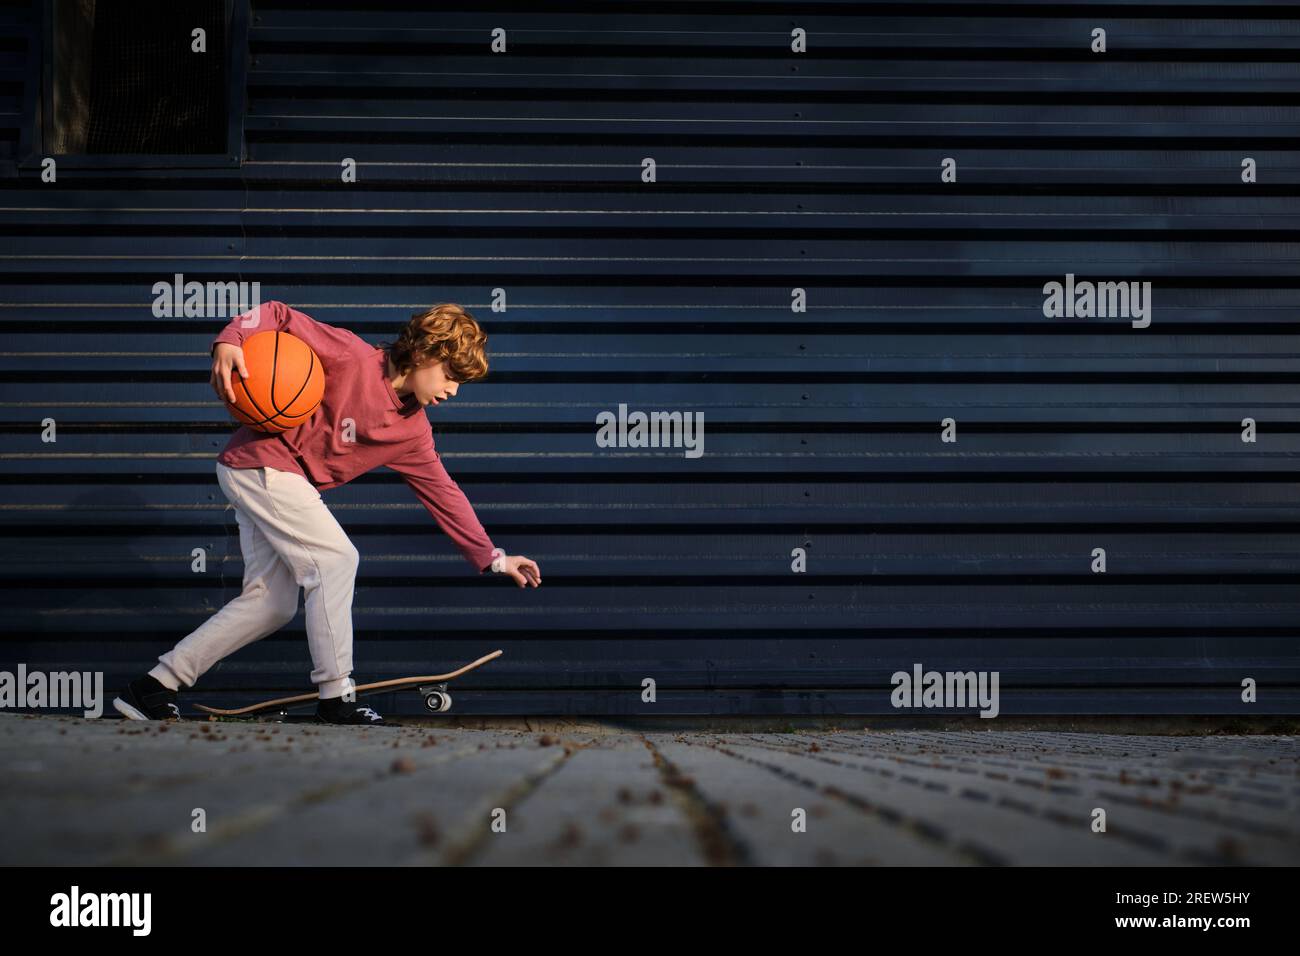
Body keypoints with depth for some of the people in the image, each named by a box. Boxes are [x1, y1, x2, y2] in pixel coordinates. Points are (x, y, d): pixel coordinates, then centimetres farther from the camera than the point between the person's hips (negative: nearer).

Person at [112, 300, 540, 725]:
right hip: (260, 461, -9)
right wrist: (229, 341, -31)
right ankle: (336, 697, -11)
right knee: (335, 559, -14)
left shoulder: (412, 431, 4)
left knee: (272, 604, 7)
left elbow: (443, 493, 10)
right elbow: (275, 315, -14)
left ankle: (155, 687, 10)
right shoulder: (352, 356, -16)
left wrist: (492, 558, 8)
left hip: (286, 482, 9)